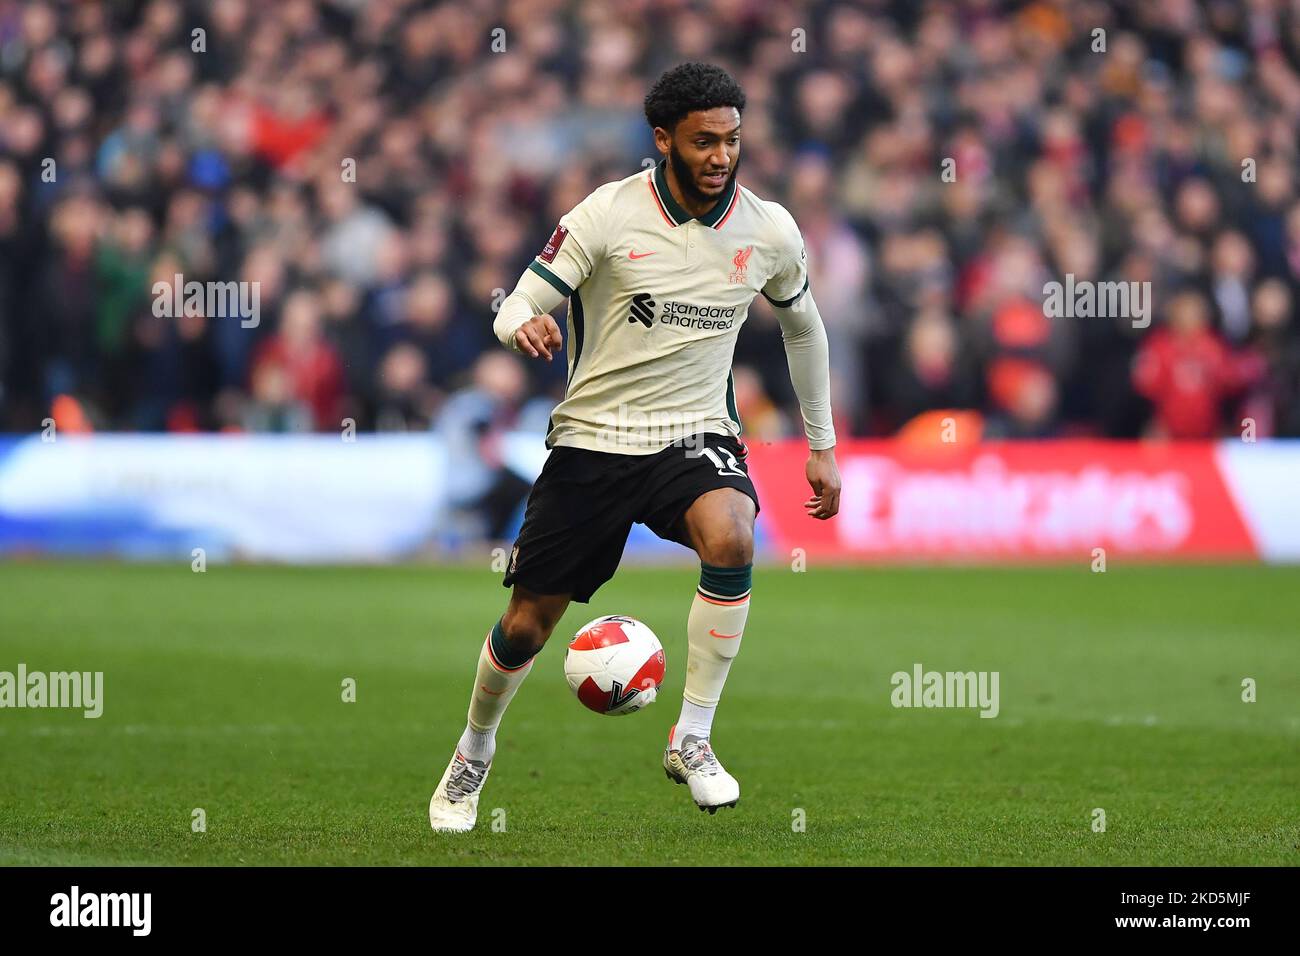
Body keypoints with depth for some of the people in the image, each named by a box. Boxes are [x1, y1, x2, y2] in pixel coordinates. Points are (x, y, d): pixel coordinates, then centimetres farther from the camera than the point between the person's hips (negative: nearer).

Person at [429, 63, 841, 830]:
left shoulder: (769, 232, -2)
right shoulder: (610, 214, -11)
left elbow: (803, 326, 17)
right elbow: (518, 306, -9)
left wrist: (822, 445, 18)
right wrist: (526, 327, -34)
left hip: (696, 435, 1)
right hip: (593, 440, -1)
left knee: (730, 537, -33)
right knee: (528, 624, 3)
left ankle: (692, 740, -19)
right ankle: (475, 751, 35)